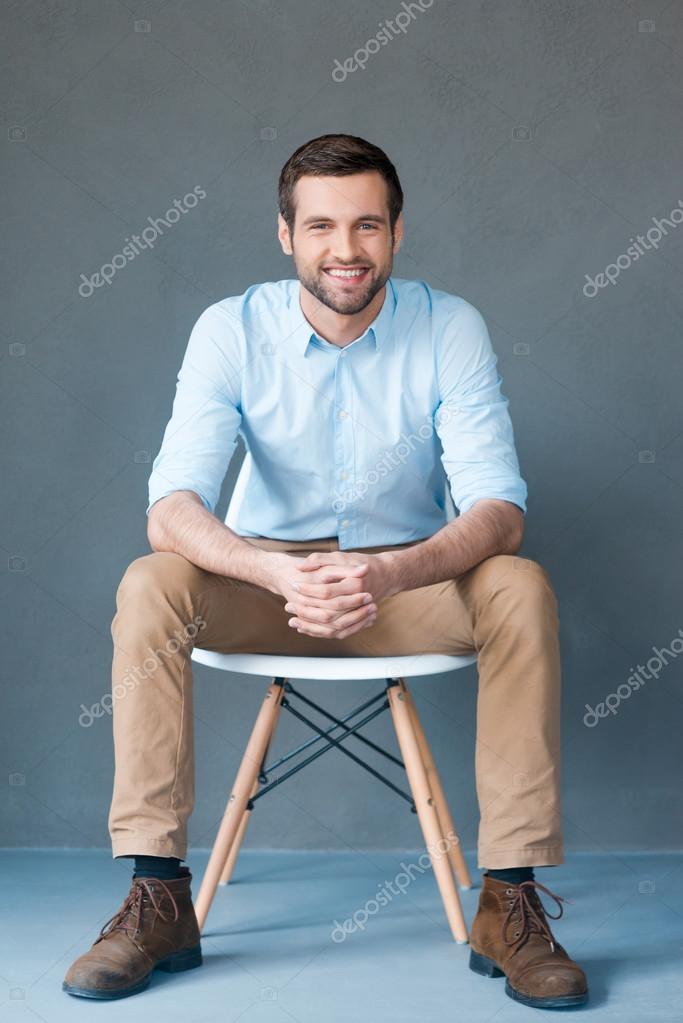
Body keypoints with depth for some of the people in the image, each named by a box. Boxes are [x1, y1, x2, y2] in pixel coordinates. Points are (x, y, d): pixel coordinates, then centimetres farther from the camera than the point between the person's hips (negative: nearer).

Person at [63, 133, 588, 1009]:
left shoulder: (450, 329, -12)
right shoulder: (232, 330, -12)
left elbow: (498, 507, -20)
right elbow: (171, 508, -22)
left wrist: (392, 574, -41)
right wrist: (281, 574, -43)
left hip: (410, 579, 0)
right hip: (266, 570, 0)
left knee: (520, 589, -30)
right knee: (148, 587, -29)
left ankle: (511, 902, -22)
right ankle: (158, 897, -21)